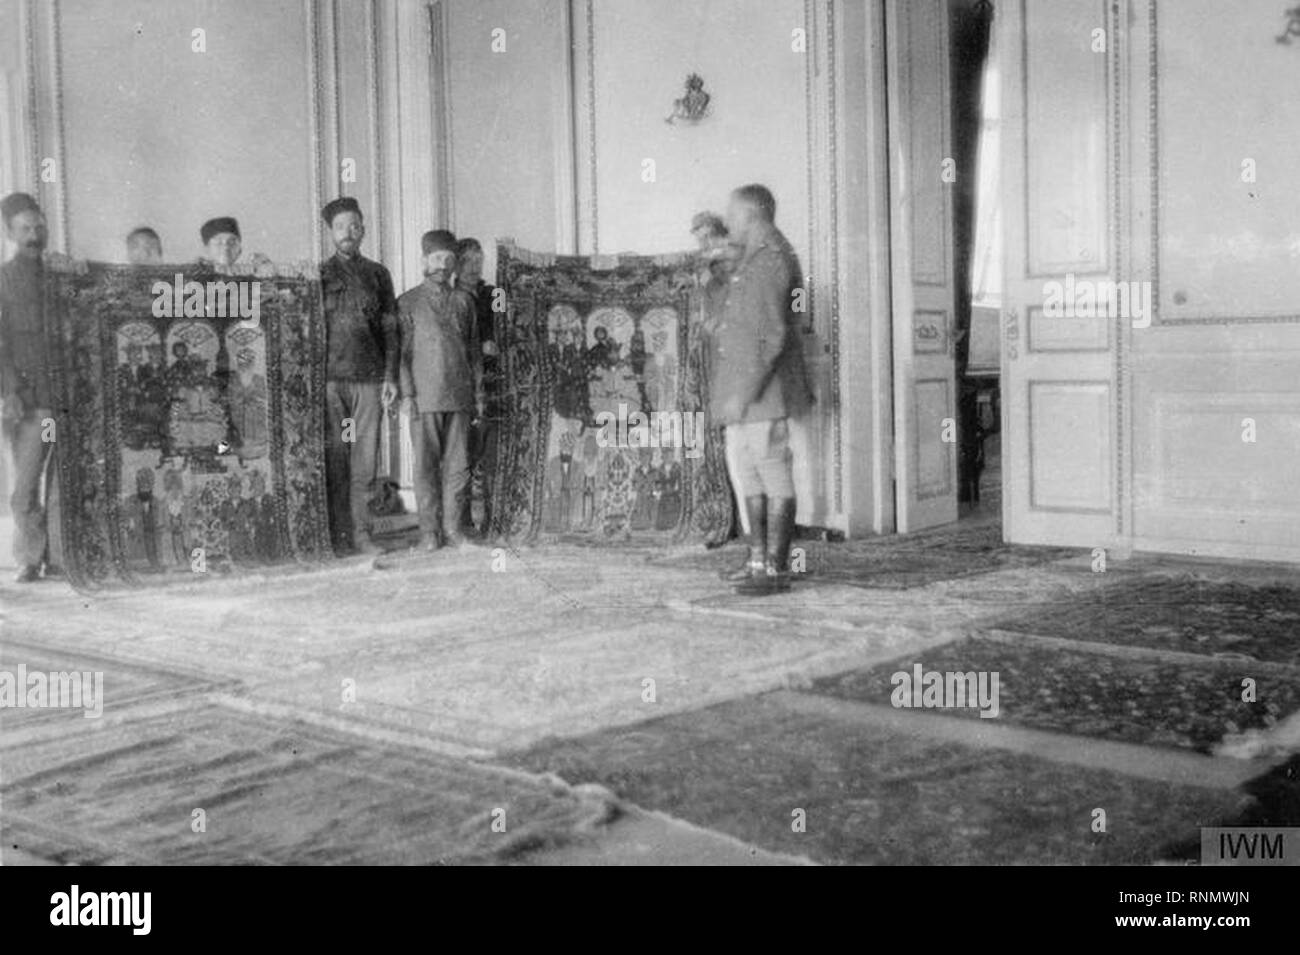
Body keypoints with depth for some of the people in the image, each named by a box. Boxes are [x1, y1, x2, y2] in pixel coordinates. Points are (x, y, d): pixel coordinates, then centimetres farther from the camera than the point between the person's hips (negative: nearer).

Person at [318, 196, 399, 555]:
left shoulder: (378, 274, 14)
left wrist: (390, 376, 3)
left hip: (369, 378, 2)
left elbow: (390, 328, 12)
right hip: (330, 378, -2)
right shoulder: (319, 274, 8)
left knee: (365, 459, 0)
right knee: (334, 460, -3)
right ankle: (338, 536, 2)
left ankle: (361, 534, 6)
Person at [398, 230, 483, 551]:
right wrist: (406, 394, -7)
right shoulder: (408, 303, 3)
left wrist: (478, 393, 10)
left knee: (458, 464, 4)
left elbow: (473, 350, 14)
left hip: (459, 397, 3)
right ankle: (428, 530, 7)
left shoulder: (464, 301, 13)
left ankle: (452, 527, 12)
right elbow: (401, 352, 1)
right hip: (424, 398, -3)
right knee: (426, 465, 0)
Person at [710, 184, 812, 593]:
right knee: (745, 470, 15)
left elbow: (773, 336, -21)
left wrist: (744, 393, -23)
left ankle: (775, 567, 0)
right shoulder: (752, 258, 17)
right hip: (741, 390, 11)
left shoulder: (771, 260, -15)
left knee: (774, 475, -4)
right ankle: (758, 557, 24)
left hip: (762, 390, -11)